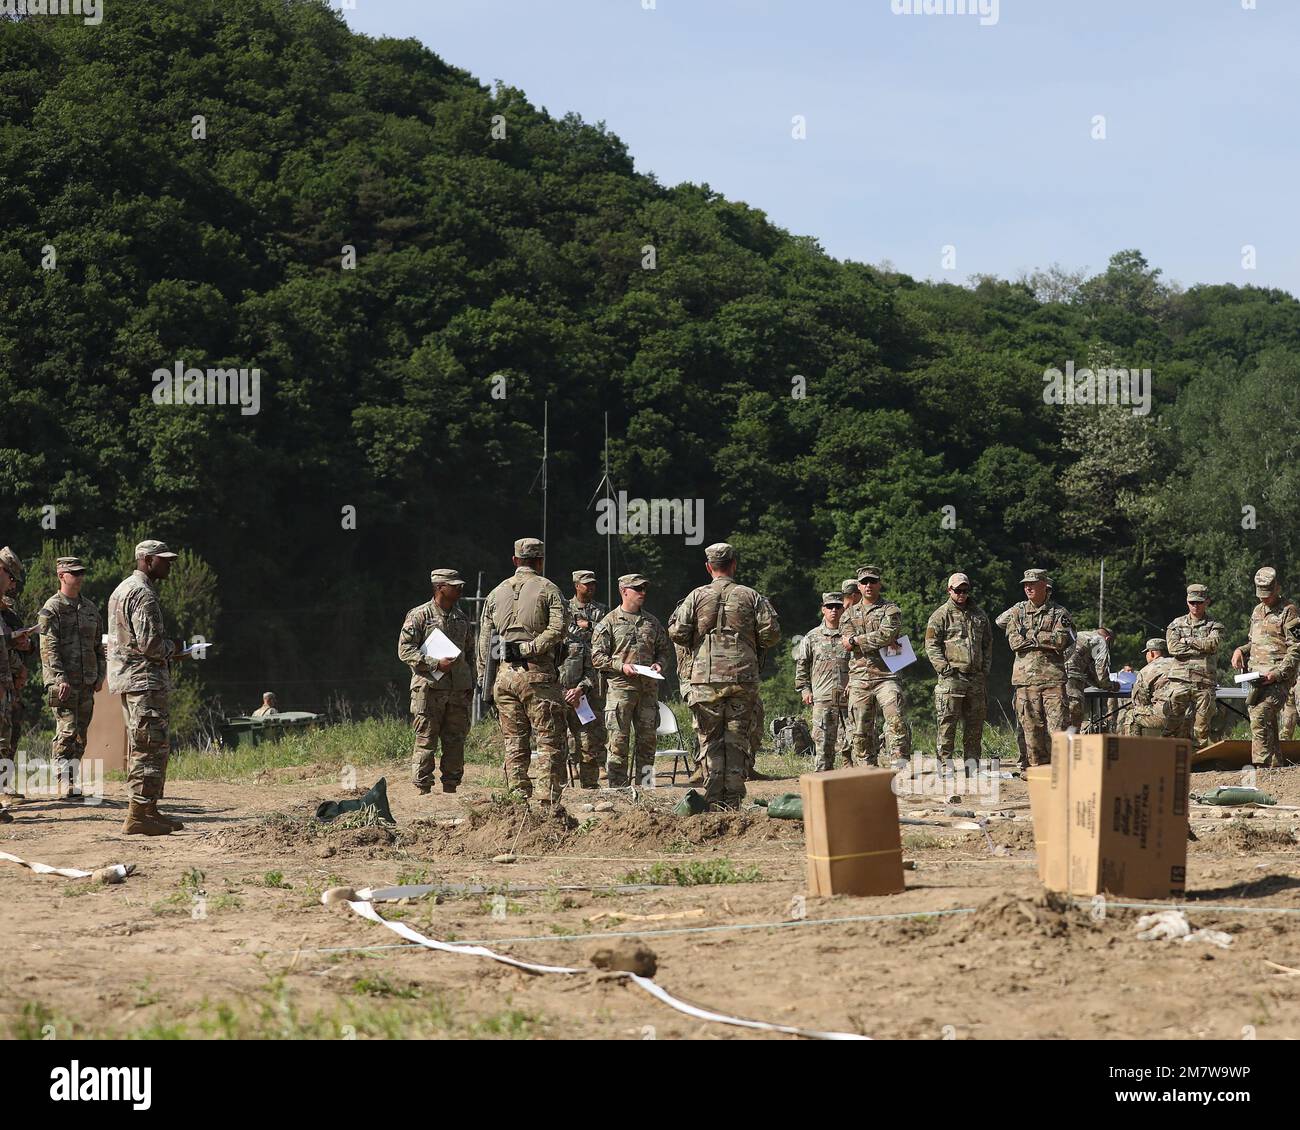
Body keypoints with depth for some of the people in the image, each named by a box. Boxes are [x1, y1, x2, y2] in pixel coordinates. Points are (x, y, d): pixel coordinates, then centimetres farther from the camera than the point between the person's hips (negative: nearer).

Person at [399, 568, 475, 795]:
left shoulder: (461, 618, 16)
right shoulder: (419, 616, -4)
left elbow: (470, 652, 24)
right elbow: (405, 650, -9)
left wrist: (470, 683, 16)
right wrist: (436, 664, -17)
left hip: (458, 690, 6)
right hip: (428, 688, -6)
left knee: (455, 741, 6)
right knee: (426, 742, -5)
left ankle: (450, 787, 13)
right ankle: (423, 789, -2)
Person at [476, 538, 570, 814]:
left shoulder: (496, 594, 14)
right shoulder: (548, 590, 0)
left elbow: (484, 641, 14)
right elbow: (558, 629, -16)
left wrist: (485, 682, 15)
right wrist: (530, 649, -10)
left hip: (504, 676, 4)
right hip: (537, 675, -4)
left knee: (514, 744, 9)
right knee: (550, 744, -2)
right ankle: (550, 808, -8)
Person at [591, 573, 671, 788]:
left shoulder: (652, 622, 15)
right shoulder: (609, 622, 1)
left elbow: (664, 649, 22)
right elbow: (597, 657, -3)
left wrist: (659, 664, 1)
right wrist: (621, 666, -14)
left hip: (648, 689, 5)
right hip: (620, 688, -5)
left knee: (646, 739, 6)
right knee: (618, 741, -6)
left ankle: (643, 785, 13)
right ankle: (616, 787, -4)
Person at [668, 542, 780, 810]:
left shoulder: (697, 596, 1)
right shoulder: (752, 597, 4)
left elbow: (677, 632, -4)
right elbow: (771, 632, -1)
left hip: (706, 678, -1)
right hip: (743, 678, 1)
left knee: (710, 739, 5)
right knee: (737, 738, 6)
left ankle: (713, 800, -1)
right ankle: (733, 799, 2)